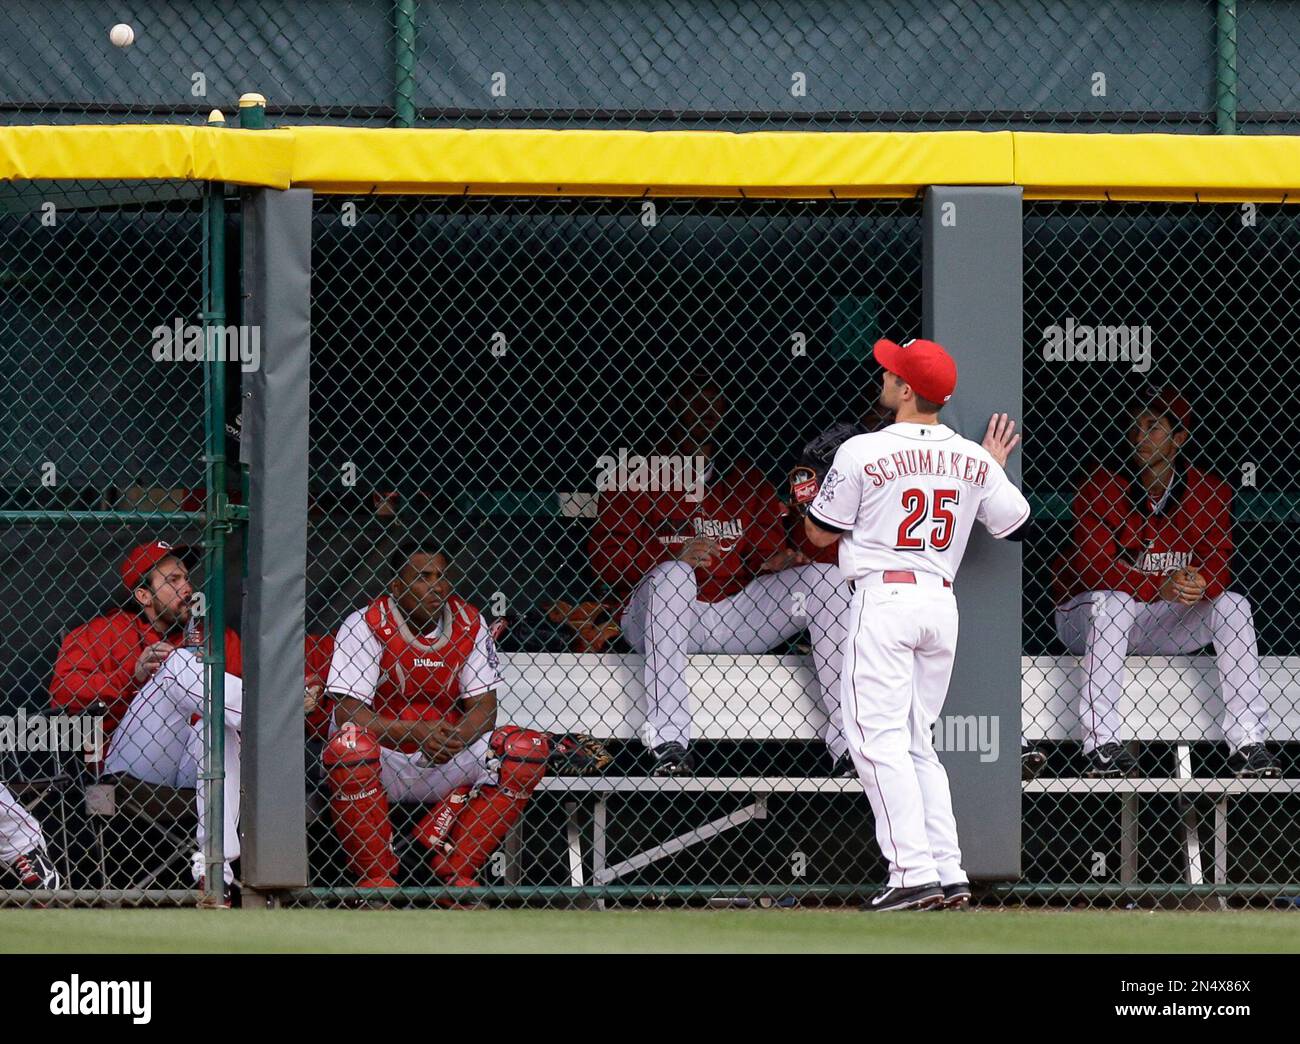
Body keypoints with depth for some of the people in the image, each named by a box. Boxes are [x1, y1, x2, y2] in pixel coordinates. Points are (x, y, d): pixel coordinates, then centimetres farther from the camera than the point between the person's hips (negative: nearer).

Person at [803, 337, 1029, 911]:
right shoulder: (972, 460, 6)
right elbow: (1014, 520, 20)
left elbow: (820, 534, 1)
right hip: (942, 603, 6)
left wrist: (814, 492, 23)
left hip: (883, 599, -6)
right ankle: (950, 874, 8)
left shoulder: (862, 452, -9)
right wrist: (995, 465, 36)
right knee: (918, 743, 15)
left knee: (879, 740, -8)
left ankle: (915, 872, -18)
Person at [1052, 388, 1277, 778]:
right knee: (1111, 600, -36)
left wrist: (1201, 584, -36)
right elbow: (1095, 569, -24)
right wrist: (1162, 586, -37)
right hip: (1087, 621, -3)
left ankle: (1247, 744, -21)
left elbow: (1218, 563, -10)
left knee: (1232, 605, -16)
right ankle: (1101, 744, -40)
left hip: (1161, 626, 4)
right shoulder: (1101, 488, -15)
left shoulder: (1209, 493, -3)